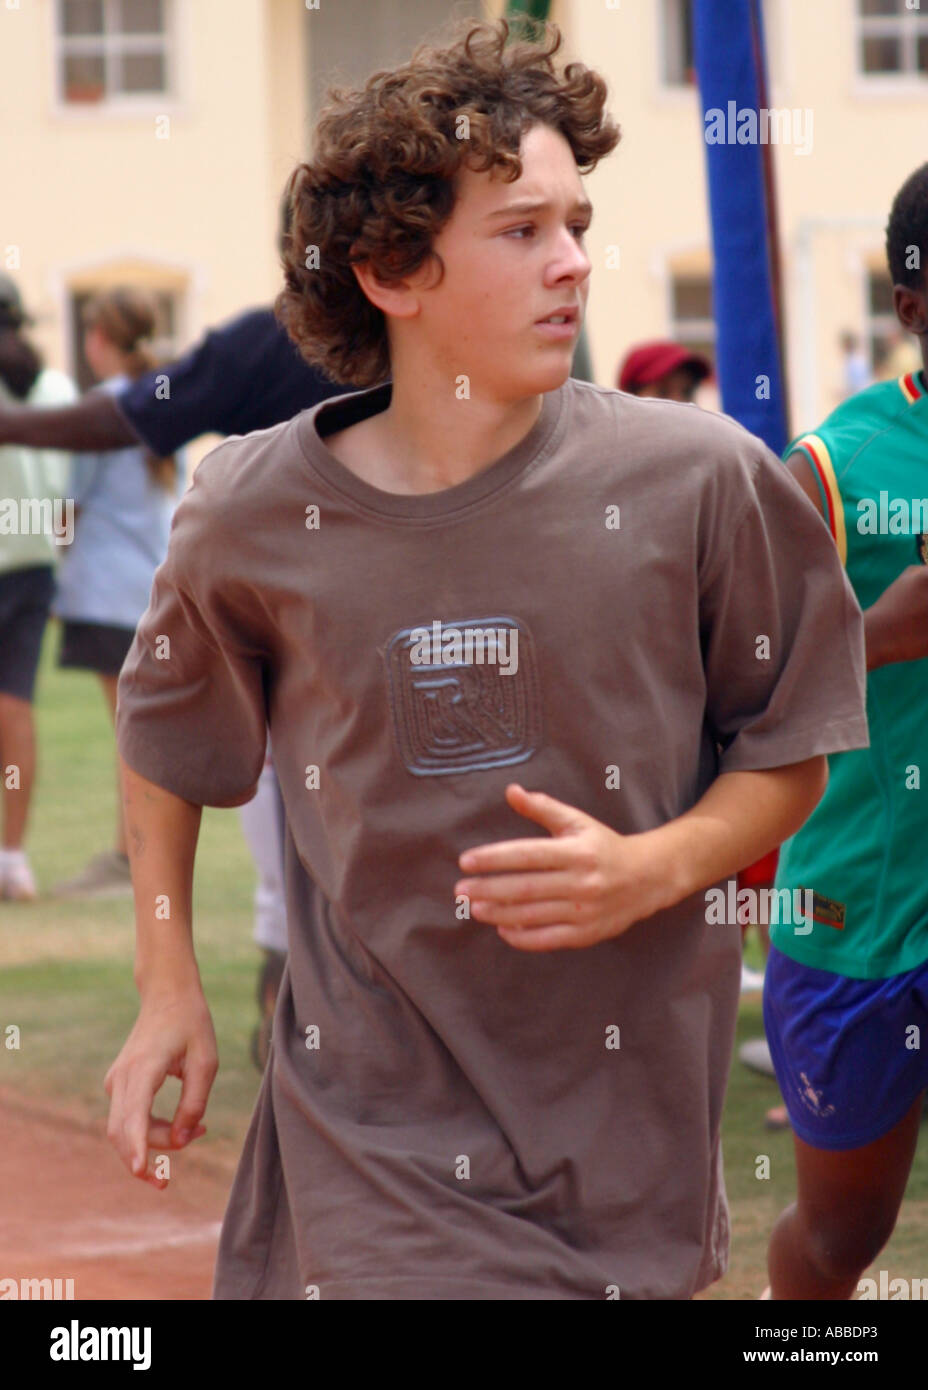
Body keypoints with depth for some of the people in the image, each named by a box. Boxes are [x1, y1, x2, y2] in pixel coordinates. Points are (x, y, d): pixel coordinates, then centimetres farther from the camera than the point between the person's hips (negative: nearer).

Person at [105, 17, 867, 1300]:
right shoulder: (255, 514, -2)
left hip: (623, 1137, 1)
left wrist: (655, 869, -14)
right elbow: (164, 738, 17)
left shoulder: (700, 484, -6)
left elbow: (787, 758, 4)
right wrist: (167, 989, 14)